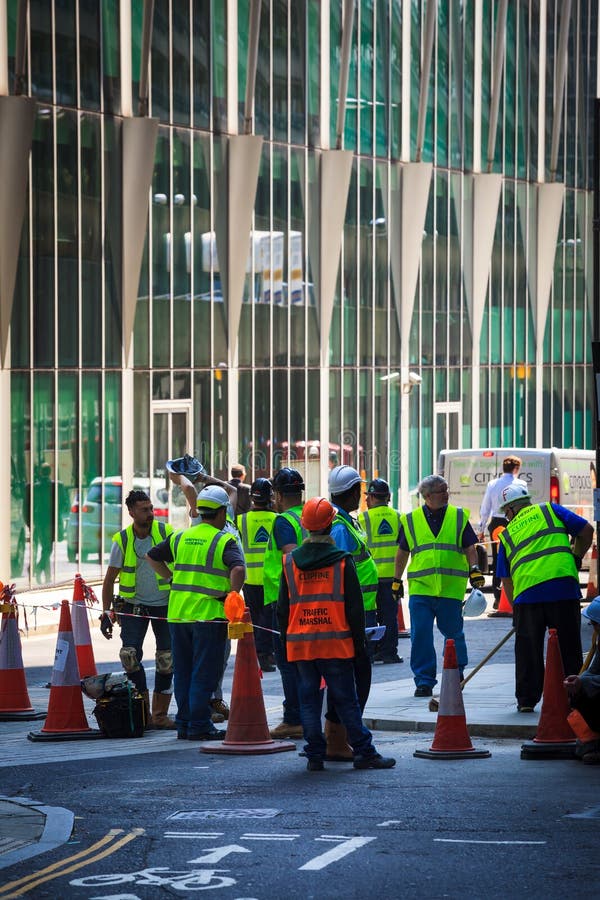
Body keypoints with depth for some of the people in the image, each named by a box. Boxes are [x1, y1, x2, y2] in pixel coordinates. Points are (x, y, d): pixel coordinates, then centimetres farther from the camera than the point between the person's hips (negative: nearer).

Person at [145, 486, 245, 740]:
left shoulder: (180, 538, 12)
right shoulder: (225, 541, -7)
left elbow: (152, 556, 22)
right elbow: (238, 570, -23)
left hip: (178, 614, 6)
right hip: (209, 615, -6)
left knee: (183, 672, 13)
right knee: (204, 674, -1)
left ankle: (184, 724, 16)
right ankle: (199, 726, -2)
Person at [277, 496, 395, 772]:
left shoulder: (290, 562, 3)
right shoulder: (342, 561, -5)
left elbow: (283, 608, 8)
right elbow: (354, 607, -3)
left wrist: (286, 640, 17)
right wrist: (360, 642, 6)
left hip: (300, 644, 2)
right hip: (336, 643, -2)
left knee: (309, 701, 7)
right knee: (346, 700, 3)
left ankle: (315, 755, 4)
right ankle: (364, 752, 4)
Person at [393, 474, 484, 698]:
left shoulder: (459, 517, 7)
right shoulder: (410, 520, 8)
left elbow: (469, 549, 7)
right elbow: (402, 553, 15)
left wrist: (474, 570, -8)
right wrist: (397, 581, 15)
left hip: (451, 588, 0)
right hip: (420, 587, 0)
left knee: (453, 633, 6)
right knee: (420, 635, -5)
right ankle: (424, 681, 2)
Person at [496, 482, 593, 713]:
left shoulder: (507, 534, 21)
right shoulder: (550, 510, 16)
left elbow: (506, 579, 21)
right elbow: (586, 531, 8)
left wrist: (515, 608, 29)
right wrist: (576, 558, 22)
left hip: (526, 592, 1)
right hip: (564, 585, -1)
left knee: (527, 650, 12)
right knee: (568, 648, 7)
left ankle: (526, 699, 13)